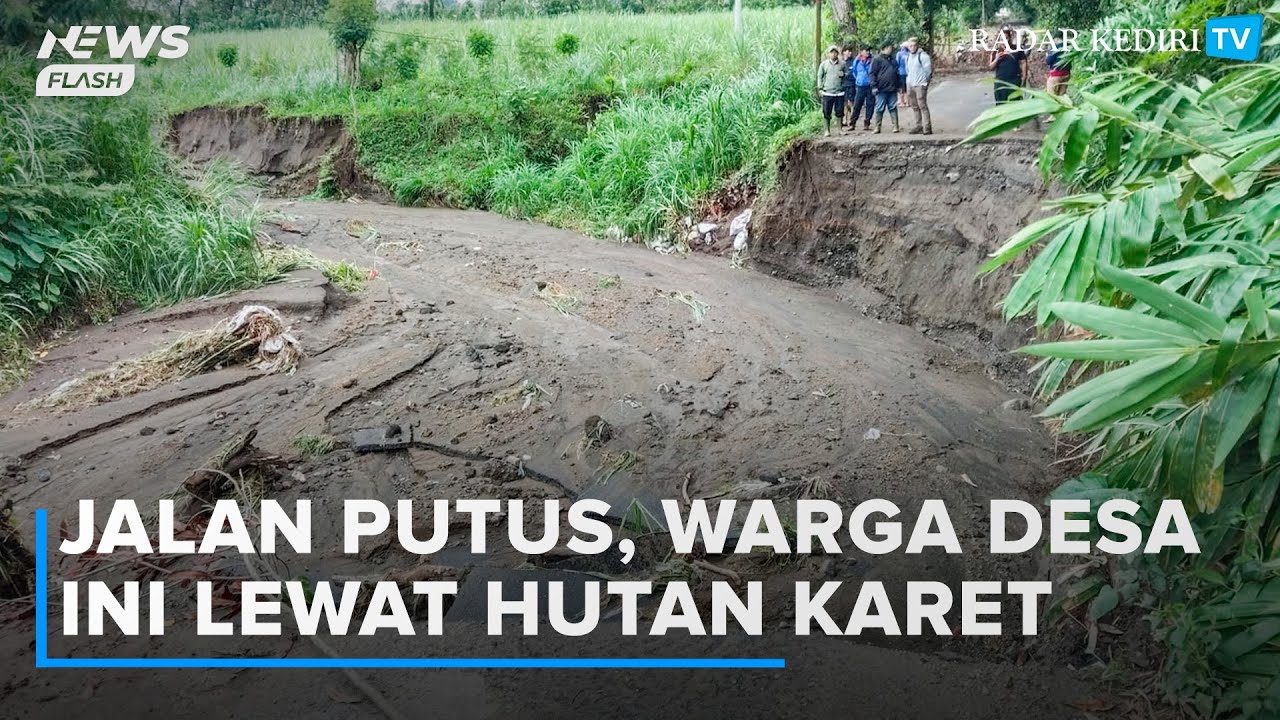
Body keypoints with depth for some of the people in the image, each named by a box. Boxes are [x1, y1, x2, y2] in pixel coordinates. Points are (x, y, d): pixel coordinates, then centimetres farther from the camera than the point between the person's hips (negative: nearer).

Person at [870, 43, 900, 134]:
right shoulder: (877, 60, -4)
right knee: (880, 108, -1)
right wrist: (874, 86, -16)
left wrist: (898, 85, 23)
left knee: (893, 108, 4)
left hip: (892, 89, 6)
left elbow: (896, 73, 26)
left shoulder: (893, 60, 18)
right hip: (882, 89, -6)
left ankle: (895, 126, 5)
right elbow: (873, 73, -8)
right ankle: (877, 127, 5)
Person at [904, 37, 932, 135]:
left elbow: (928, 69, -10)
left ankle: (927, 128, -11)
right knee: (915, 107, 11)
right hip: (911, 85, 8)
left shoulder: (923, 56, -11)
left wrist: (925, 80, 0)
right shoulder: (908, 57, 15)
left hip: (920, 85, -8)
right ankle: (919, 126, 19)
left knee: (922, 106, -11)